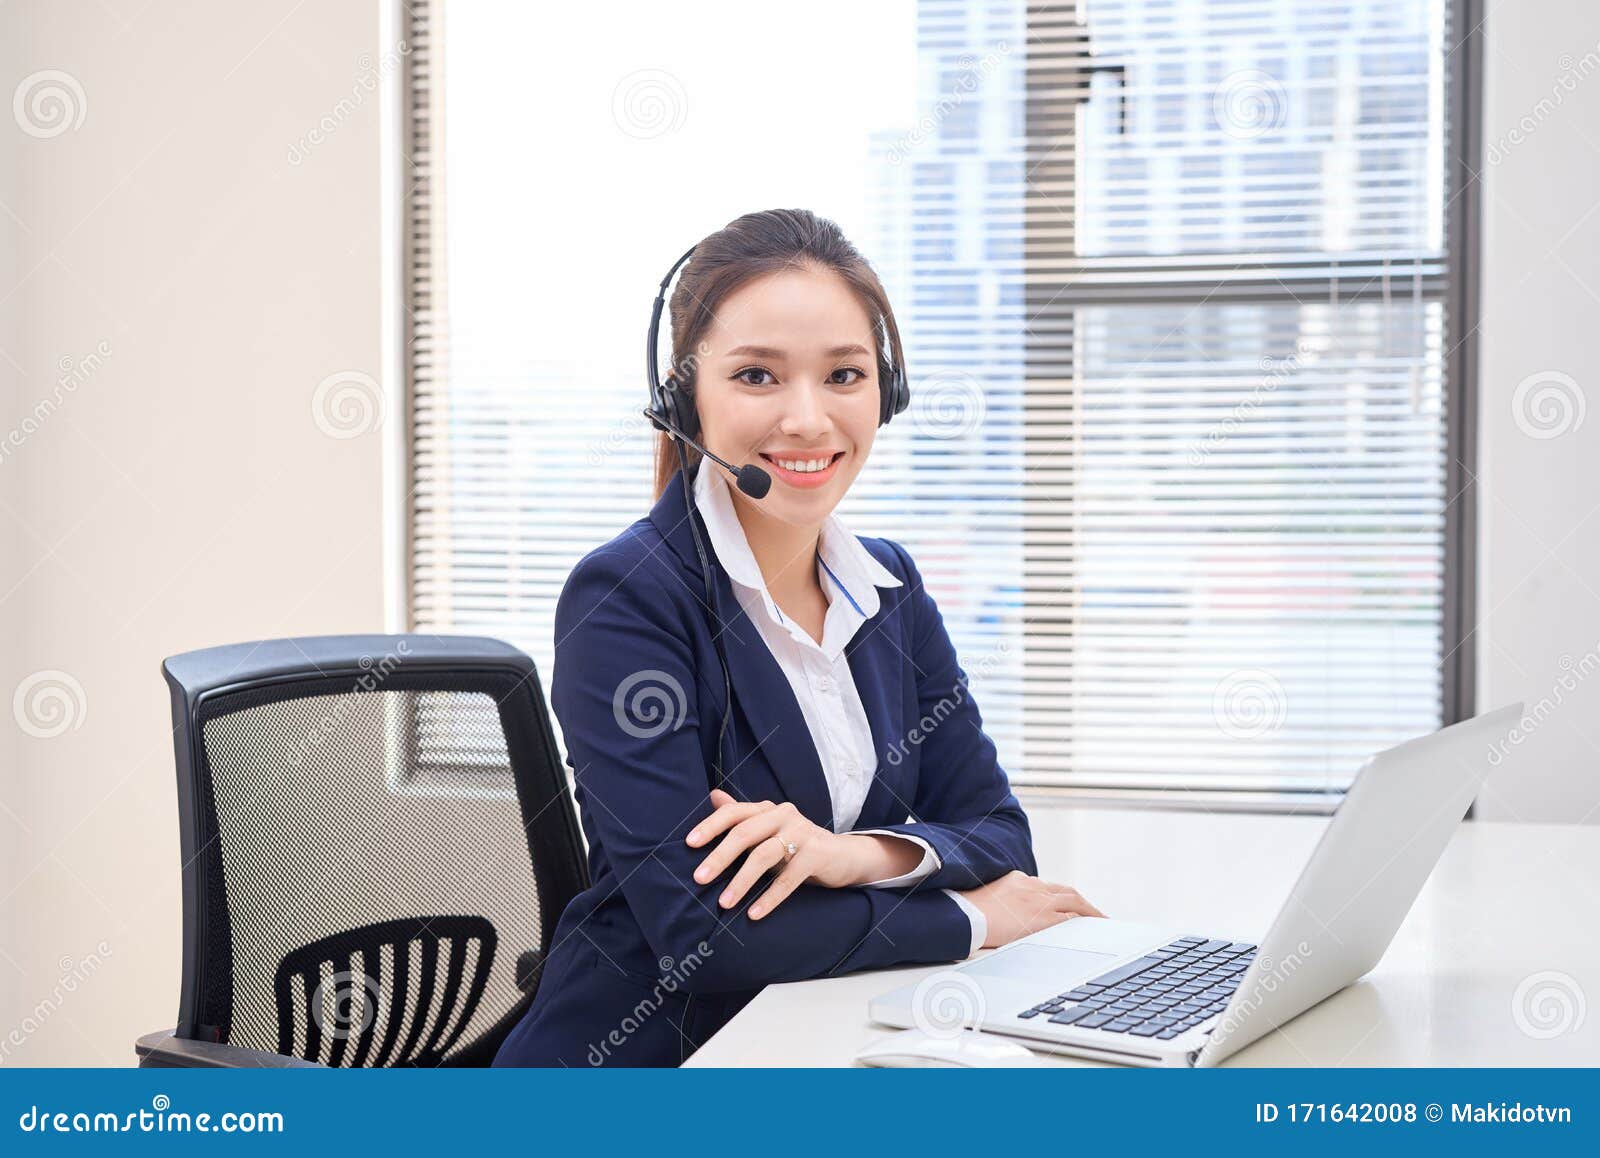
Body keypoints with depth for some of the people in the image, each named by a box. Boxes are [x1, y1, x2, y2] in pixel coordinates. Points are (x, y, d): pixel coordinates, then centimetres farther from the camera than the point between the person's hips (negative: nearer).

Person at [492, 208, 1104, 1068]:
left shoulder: (891, 588, 6)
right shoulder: (624, 600, -14)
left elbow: (999, 832, 3)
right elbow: (696, 924, -21)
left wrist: (856, 853, -18)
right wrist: (971, 917, -12)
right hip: (633, 1058, -5)